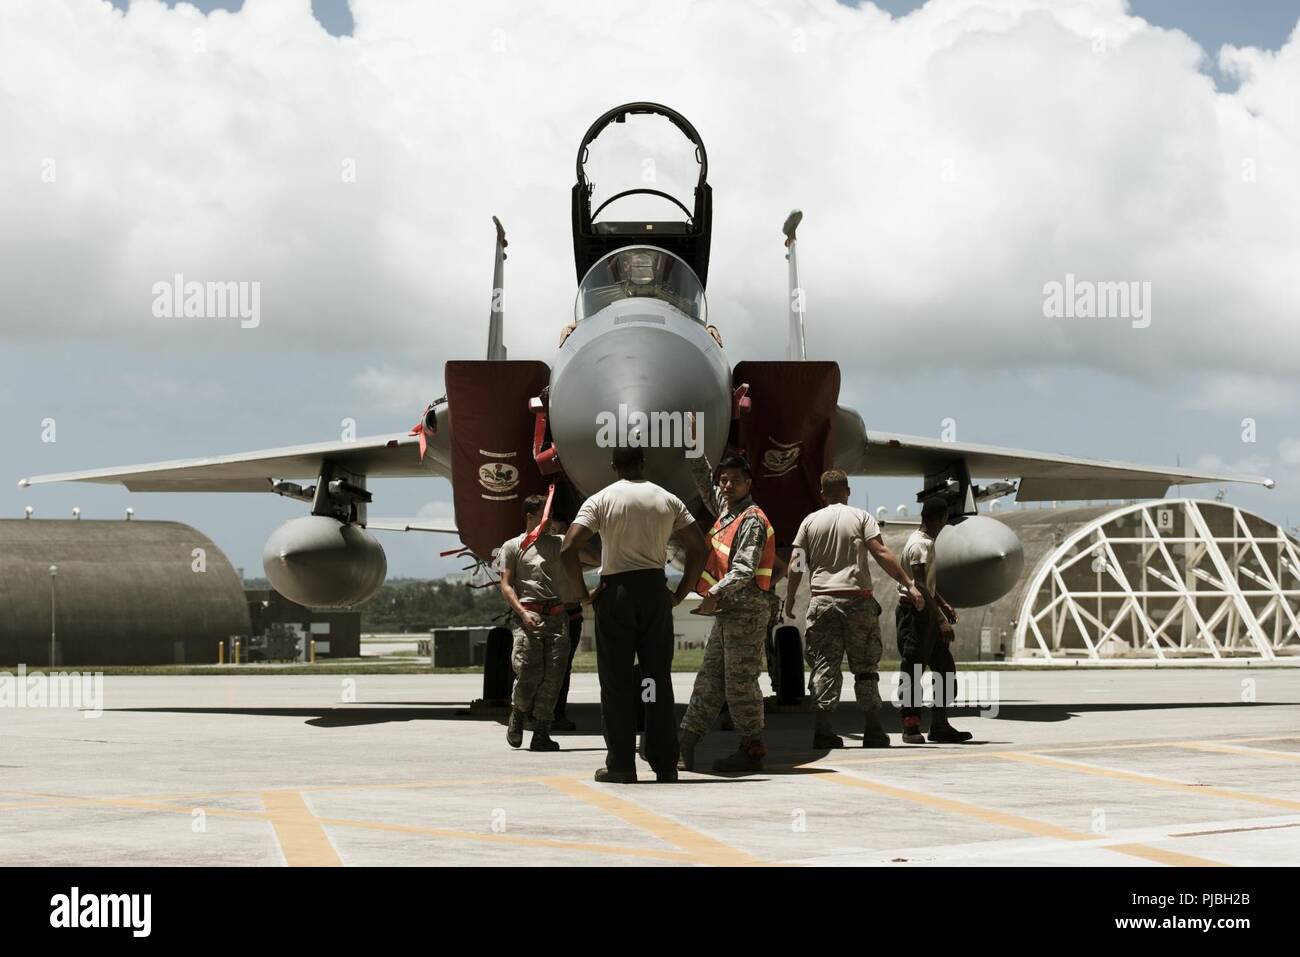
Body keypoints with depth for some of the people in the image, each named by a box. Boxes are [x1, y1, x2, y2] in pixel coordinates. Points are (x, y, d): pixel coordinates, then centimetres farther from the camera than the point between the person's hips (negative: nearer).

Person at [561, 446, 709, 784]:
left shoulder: (601, 500, -2)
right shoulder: (667, 499, 6)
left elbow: (568, 549, -12)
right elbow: (700, 548, 5)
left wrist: (583, 593, -3)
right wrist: (681, 593, 8)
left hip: (616, 592, -2)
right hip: (655, 590, 2)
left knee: (617, 680, 2)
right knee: (659, 679, 7)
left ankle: (621, 765, 1)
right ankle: (665, 765, 8)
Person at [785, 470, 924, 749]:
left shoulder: (810, 521, 9)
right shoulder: (861, 517, 2)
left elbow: (795, 564, 5)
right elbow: (881, 554, -7)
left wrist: (789, 599, 15)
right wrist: (909, 584, -7)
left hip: (822, 600, 2)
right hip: (858, 599, -1)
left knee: (824, 665, 2)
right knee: (865, 667, 5)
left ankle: (822, 729, -7)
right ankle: (873, 730, 4)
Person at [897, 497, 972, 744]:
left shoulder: (928, 543, 17)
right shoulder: (919, 545, -16)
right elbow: (920, 587, -24)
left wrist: (942, 605, 25)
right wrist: (941, 621, -26)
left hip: (926, 614, 10)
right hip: (913, 613, -10)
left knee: (945, 668, 8)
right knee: (912, 672, -5)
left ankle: (940, 726, 12)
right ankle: (911, 728, 0)